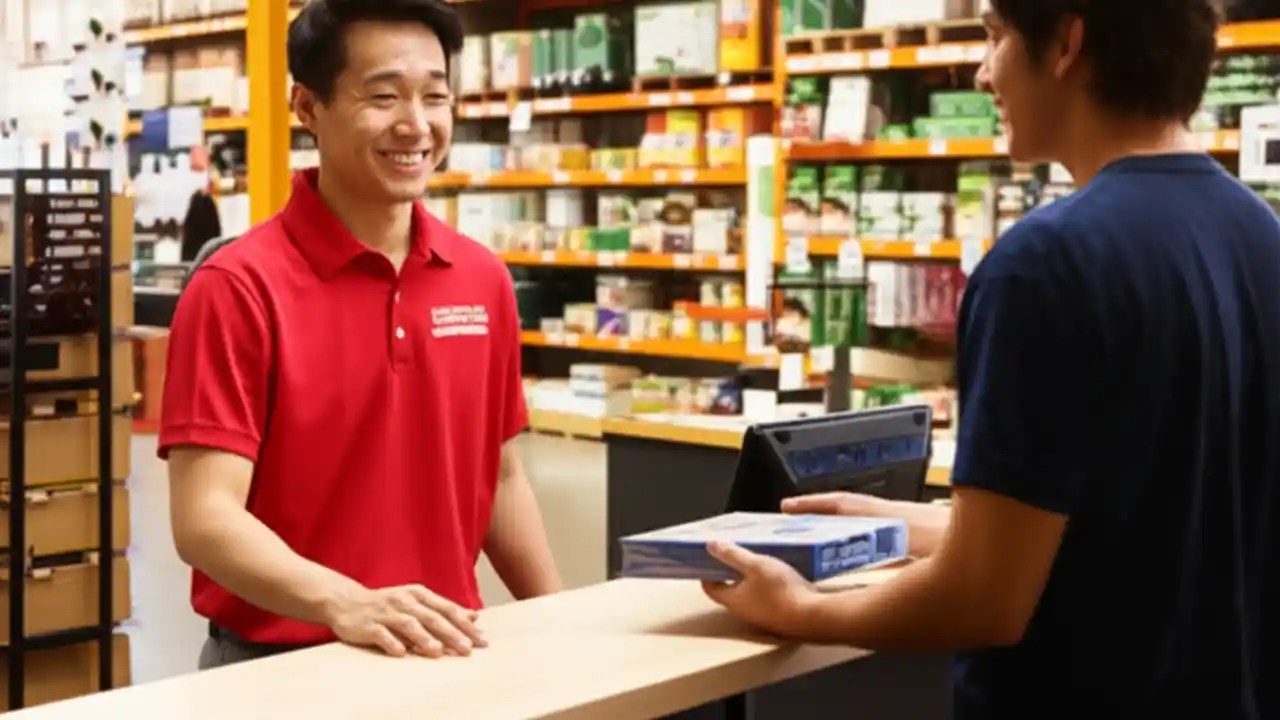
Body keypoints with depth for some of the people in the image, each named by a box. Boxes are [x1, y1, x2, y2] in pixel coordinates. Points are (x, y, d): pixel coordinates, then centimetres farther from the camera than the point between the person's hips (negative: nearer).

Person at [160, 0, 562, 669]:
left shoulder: (483, 280, 2)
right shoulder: (240, 288, -15)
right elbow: (205, 516, -20)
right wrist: (345, 604, -34)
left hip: (443, 657, 5)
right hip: (276, 665, -5)